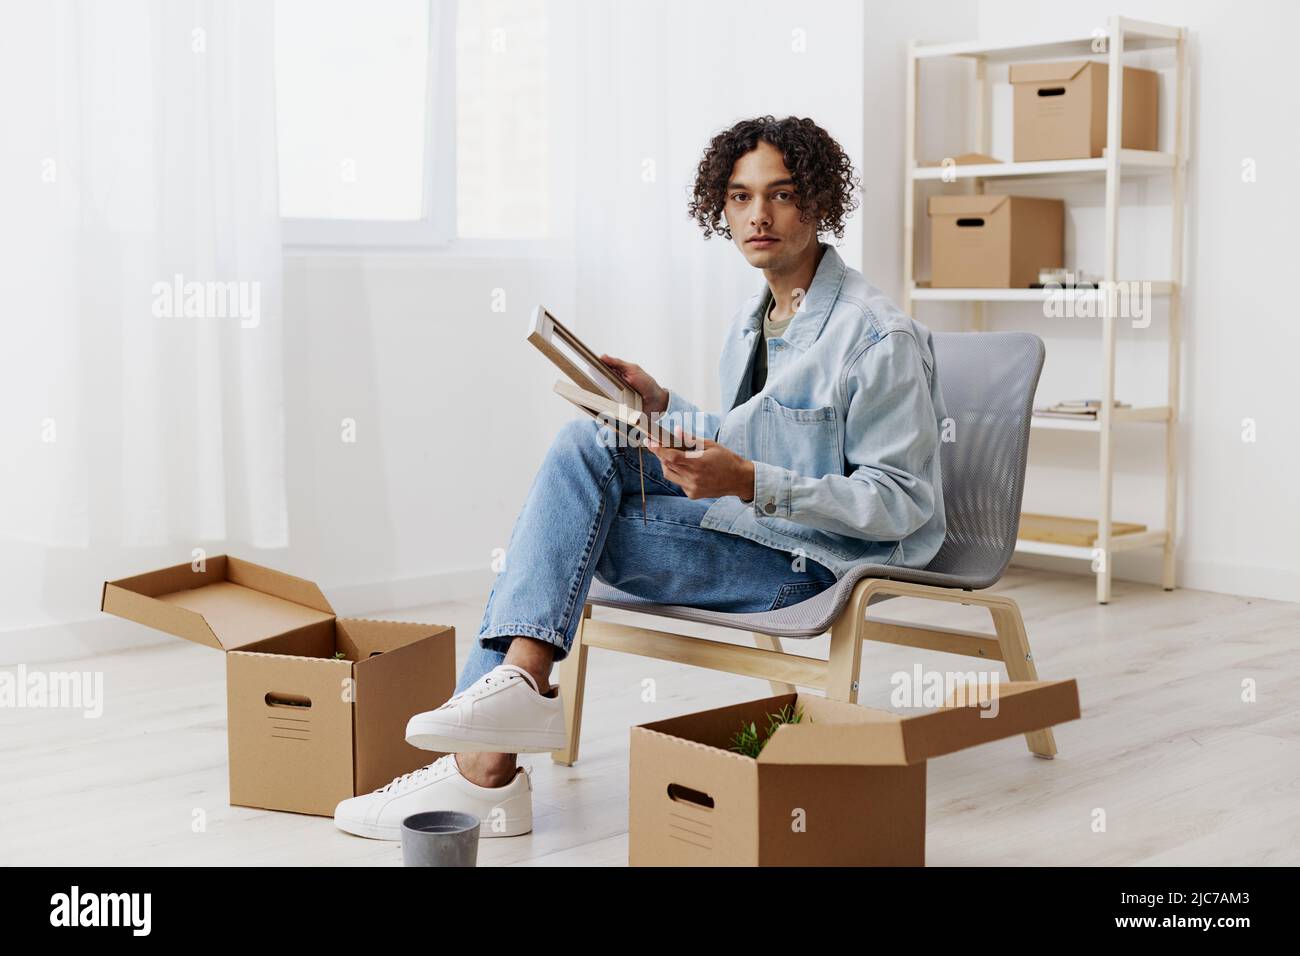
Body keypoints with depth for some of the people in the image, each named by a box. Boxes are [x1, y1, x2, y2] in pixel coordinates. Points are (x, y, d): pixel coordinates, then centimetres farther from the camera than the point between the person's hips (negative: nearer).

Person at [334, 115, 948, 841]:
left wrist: (749, 482, -27)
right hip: (750, 522, 8)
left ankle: (485, 765, -13)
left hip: (815, 561, -8)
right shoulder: (754, 318, 13)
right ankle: (519, 678, -21)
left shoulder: (880, 337, -14)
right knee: (585, 445, -12)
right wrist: (662, 404, 5)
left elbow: (902, 503, -17)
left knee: (569, 533, -18)